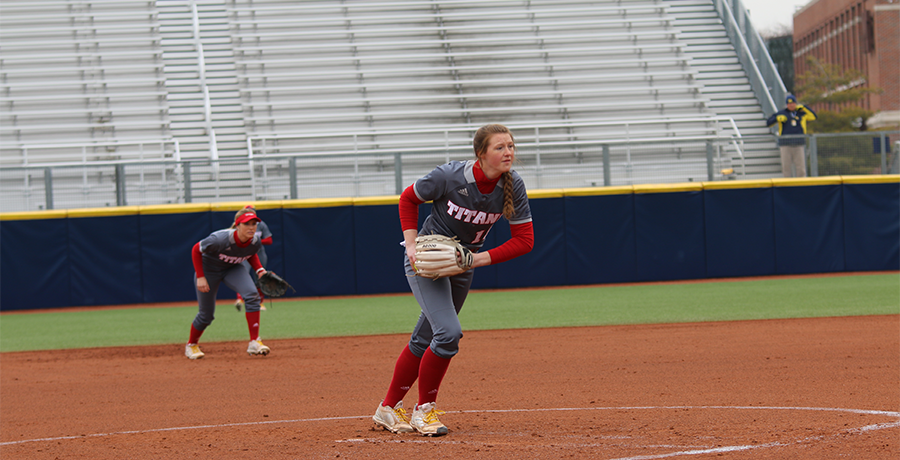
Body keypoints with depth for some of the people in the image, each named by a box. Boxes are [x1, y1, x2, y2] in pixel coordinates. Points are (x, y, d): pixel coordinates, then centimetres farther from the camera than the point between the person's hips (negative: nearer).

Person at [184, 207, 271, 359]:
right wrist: (200, 277, -25)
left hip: (233, 269, 4)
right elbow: (196, 250, -21)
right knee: (206, 315, 3)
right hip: (208, 270, -4)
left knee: (252, 295, -23)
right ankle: (191, 345, 33)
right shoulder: (220, 239, -37)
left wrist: (259, 270, -12)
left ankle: (254, 342, -19)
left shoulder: (255, 242, -21)